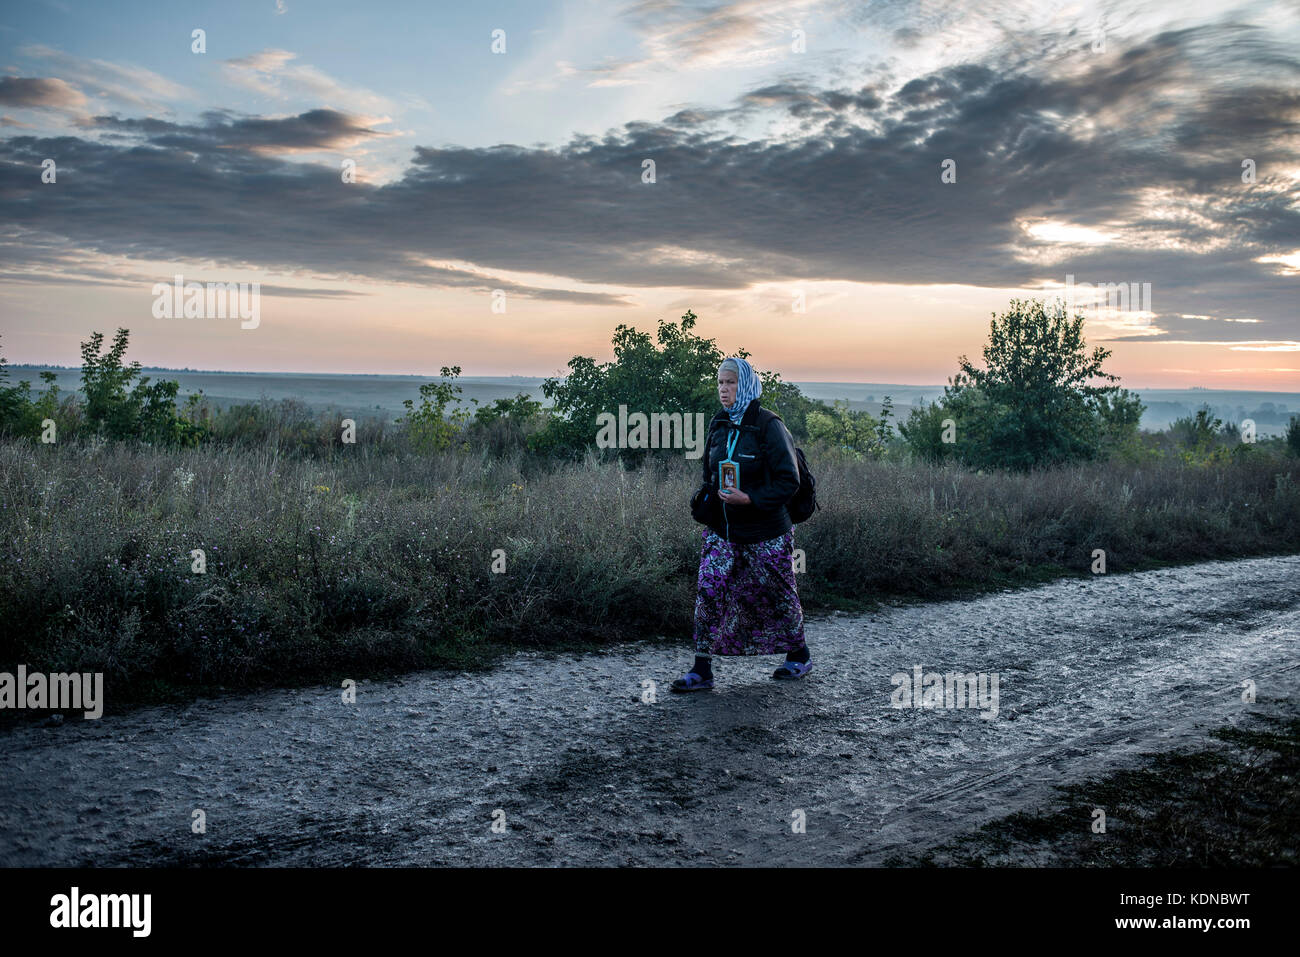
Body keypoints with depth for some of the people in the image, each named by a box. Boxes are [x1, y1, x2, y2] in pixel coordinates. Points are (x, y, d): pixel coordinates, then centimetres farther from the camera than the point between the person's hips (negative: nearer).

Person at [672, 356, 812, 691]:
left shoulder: (768, 425, -14)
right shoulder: (719, 425, 5)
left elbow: (789, 481, -16)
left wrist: (749, 499, -23)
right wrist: (706, 496, 6)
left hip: (765, 533, -5)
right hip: (722, 528, 5)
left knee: (775, 594, 10)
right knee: (708, 590, -7)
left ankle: (800, 656, 34)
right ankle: (701, 671, -3)